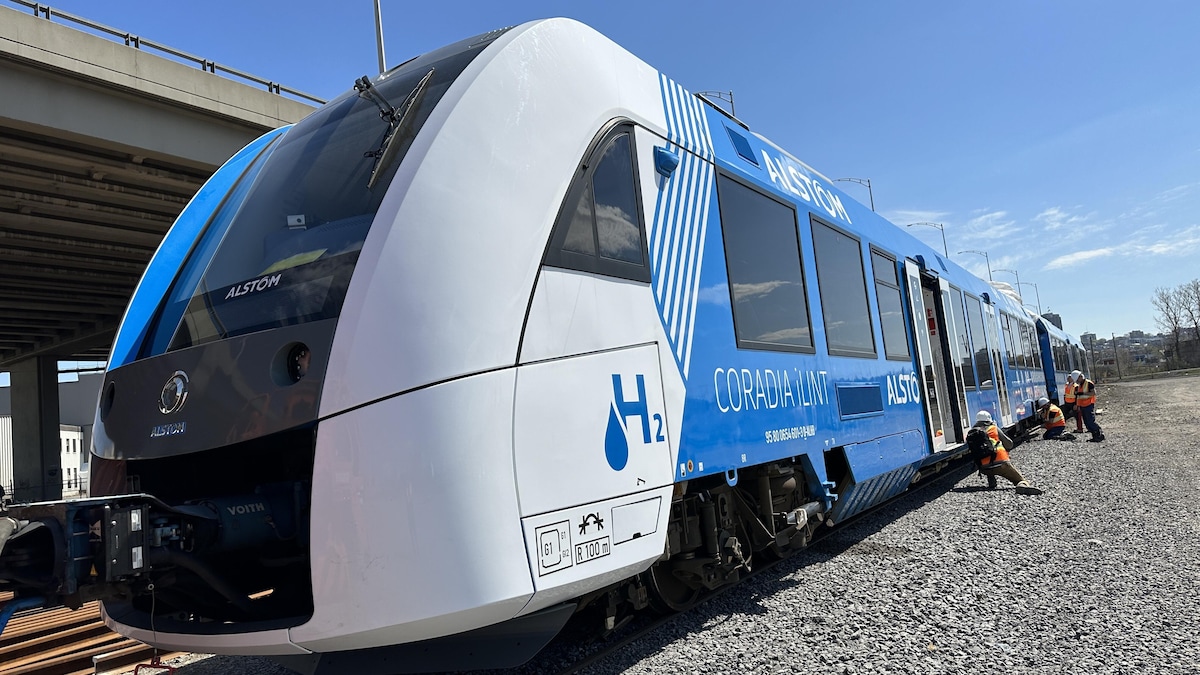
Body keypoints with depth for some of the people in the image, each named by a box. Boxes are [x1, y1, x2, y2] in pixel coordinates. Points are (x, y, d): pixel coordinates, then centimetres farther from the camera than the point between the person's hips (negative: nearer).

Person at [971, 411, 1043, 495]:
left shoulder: (970, 433, 12)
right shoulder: (994, 429, 10)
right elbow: (1009, 444, 17)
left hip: (985, 469, 3)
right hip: (1001, 464, -3)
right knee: (1020, 479, 6)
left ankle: (991, 484, 22)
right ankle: (1023, 485, -30)